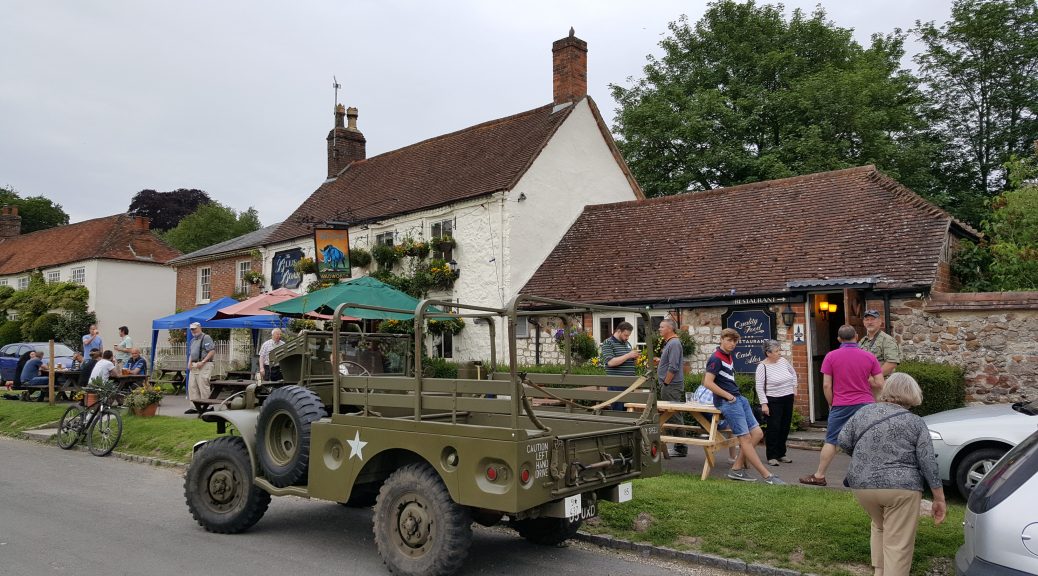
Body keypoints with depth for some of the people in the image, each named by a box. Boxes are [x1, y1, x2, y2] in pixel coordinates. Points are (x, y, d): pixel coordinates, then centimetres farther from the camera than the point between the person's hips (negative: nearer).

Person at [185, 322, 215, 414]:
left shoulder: (206, 338, -8)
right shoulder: (193, 340, 21)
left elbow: (212, 351, -17)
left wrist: (202, 362, -20)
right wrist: (189, 362, 9)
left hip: (204, 366, -9)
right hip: (194, 366, 9)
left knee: (203, 387, -9)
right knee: (192, 387, 9)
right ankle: (197, 407, 16)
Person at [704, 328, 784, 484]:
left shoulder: (728, 357, 17)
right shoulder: (716, 358, -12)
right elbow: (708, 382, -20)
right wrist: (728, 396, -14)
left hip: (739, 398, 10)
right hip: (728, 402, -10)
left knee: (757, 433, 3)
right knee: (745, 438, -7)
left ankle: (737, 469, 9)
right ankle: (767, 476, -5)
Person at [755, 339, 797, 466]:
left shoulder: (783, 361, 3)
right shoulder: (762, 366, -13)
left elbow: (793, 374, 22)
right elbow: (759, 387, -14)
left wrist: (794, 388, 14)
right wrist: (764, 403, -17)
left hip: (788, 399, 6)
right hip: (773, 401, -6)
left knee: (785, 427, 11)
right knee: (774, 428, -6)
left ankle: (781, 453, 23)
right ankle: (771, 456, 3)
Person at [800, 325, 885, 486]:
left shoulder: (831, 356, -3)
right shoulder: (870, 357, 1)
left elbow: (826, 385, -5)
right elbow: (880, 384, 0)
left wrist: (831, 404, 7)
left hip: (841, 405, -1)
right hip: (866, 404, 1)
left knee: (831, 441, 6)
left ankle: (819, 476, 10)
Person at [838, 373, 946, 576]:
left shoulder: (864, 412, 6)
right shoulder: (915, 423, -1)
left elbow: (843, 441, 6)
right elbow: (929, 463, -4)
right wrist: (939, 499, 1)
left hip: (862, 484, 4)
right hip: (901, 487, -3)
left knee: (879, 527, 26)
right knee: (898, 544, 2)